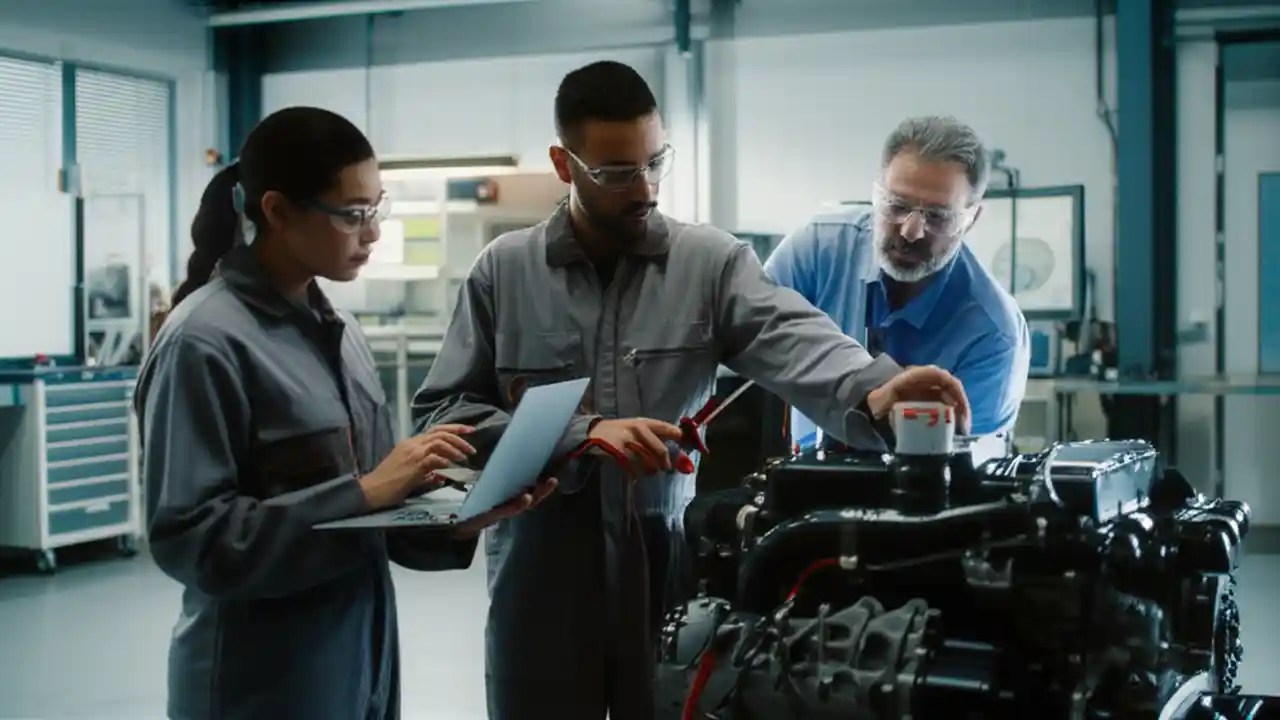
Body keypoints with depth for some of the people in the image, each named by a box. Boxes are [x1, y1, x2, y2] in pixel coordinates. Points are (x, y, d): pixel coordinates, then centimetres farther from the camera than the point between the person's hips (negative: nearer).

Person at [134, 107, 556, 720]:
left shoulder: (333, 326, 7)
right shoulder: (204, 342, -16)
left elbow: (377, 498, 10)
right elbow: (186, 537, -20)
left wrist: (456, 519, -9)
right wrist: (362, 494, -23)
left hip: (362, 662, 7)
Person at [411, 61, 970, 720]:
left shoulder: (712, 261, 1)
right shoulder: (503, 271, 1)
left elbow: (790, 339, -16)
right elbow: (440, 413, -2)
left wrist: (869, 393, -38)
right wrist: (578, 437, -14)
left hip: (674, 575, 0)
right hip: (541, 584, 0)